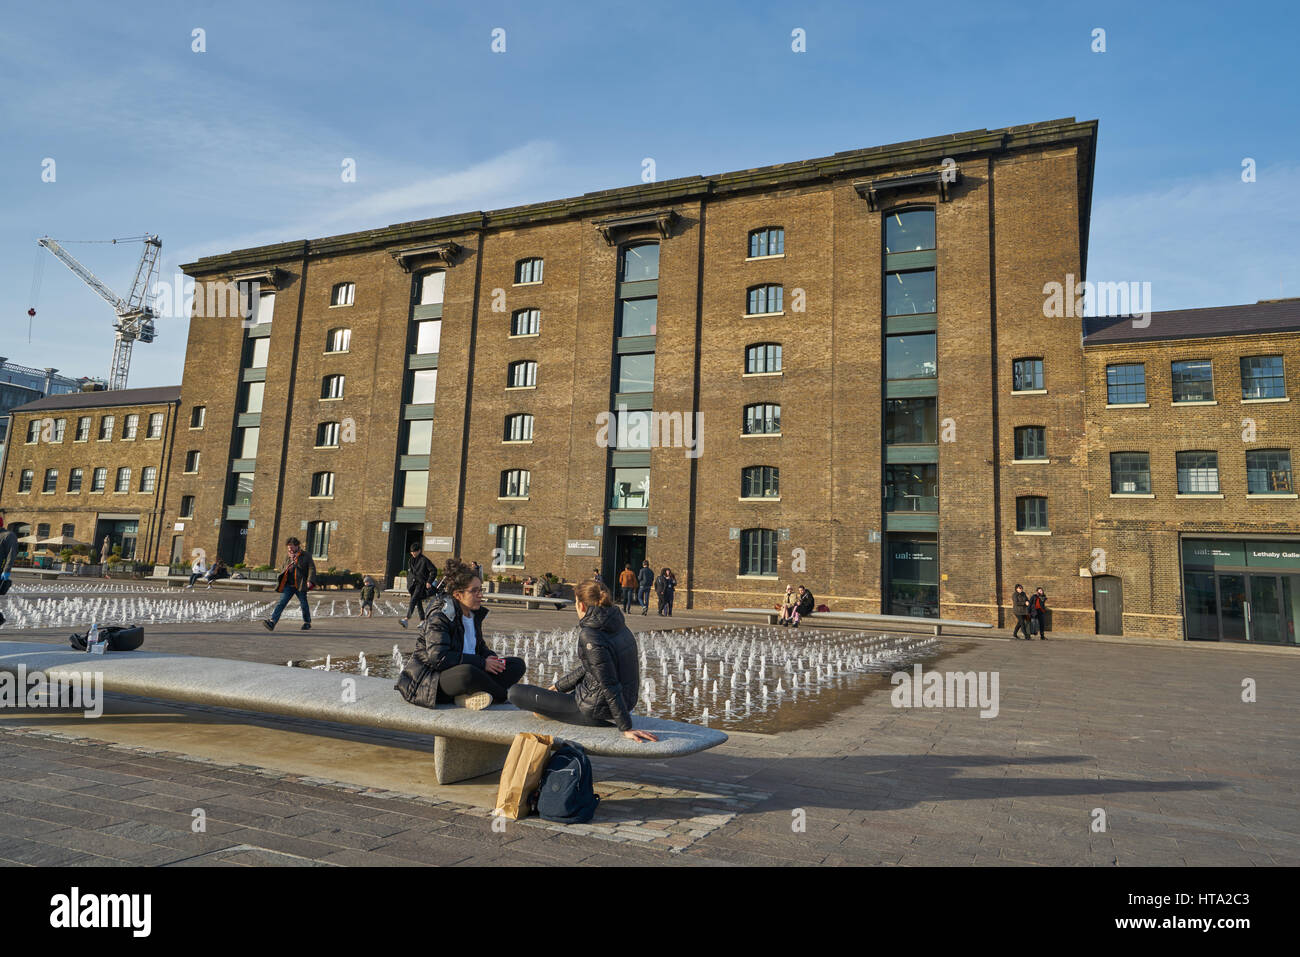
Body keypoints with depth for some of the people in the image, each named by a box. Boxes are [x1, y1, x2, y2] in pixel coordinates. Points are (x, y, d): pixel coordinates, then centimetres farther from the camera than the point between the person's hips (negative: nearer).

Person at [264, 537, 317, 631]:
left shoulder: (305, 556, 1)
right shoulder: (287, 558, 17)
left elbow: (312, 568, -7)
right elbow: (284, 571, 26)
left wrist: (310, 581, -20)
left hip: (300, 585, -4)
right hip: (288, 585, 4)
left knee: (304, 604, 6)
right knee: (281, 603, -10)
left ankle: (307, 623, 23)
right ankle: (272, 622, -20)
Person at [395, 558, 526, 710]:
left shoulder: (475, 615, 12)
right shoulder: (440, 617, -14)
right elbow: (438, 657, -25)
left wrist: (492, 658, -2)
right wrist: (482, 663, -24)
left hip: (468, 671, 8)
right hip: (432, 678, -8)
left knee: (518, 664, -6)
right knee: (467, 672, -43)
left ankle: (468, 696, -26)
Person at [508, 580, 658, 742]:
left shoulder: (590, 636, -23)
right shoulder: (620, 627, 4)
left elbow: (610, 686, -25)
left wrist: (626, 728, -22)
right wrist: (558, 686, 21)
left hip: (597, 713, -8)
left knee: (515, 693, -6)